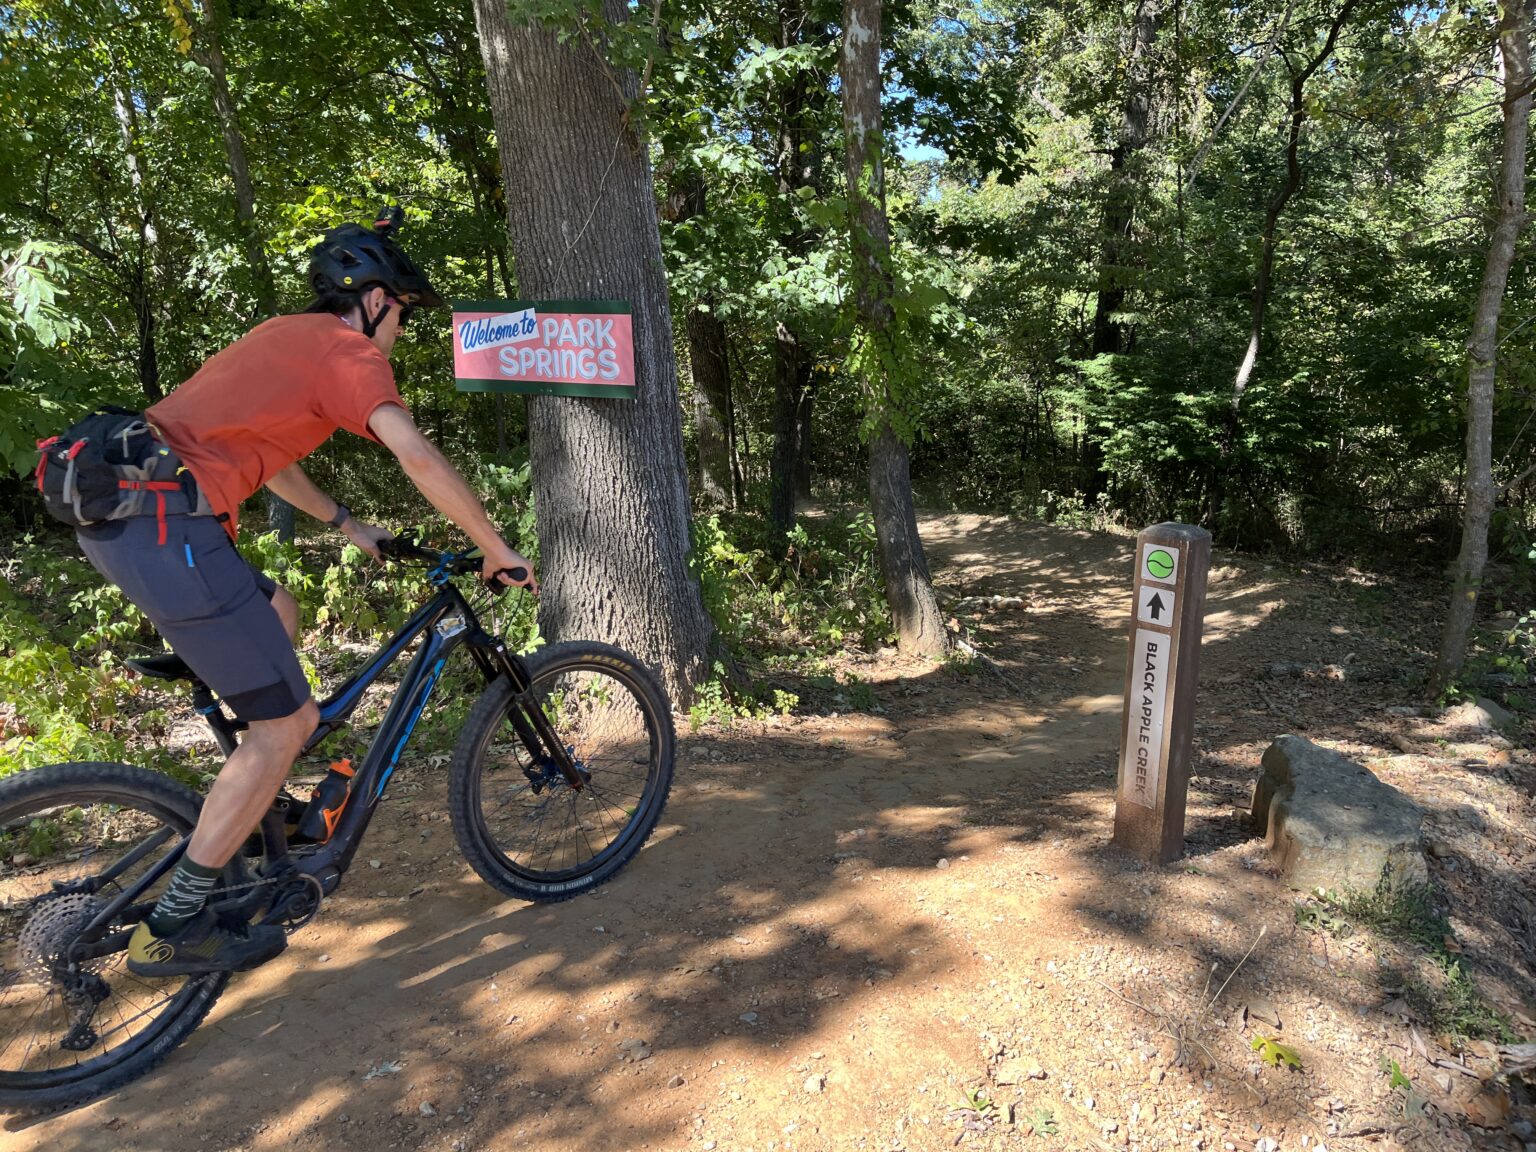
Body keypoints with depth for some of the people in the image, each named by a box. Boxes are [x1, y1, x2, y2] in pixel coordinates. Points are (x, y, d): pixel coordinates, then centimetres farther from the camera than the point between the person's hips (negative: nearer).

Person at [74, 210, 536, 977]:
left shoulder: (287, 337, 25)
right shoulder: (349, 351, -2)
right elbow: (419, 458, -15)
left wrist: (347, 525, 39)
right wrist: (497, 550, -7)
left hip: (114, 511, 10)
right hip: (168, 527, -10)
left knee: (277, 613, 28)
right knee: (288, 723, -2)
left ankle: (251, 822, 32)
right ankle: (173, 930, 8)